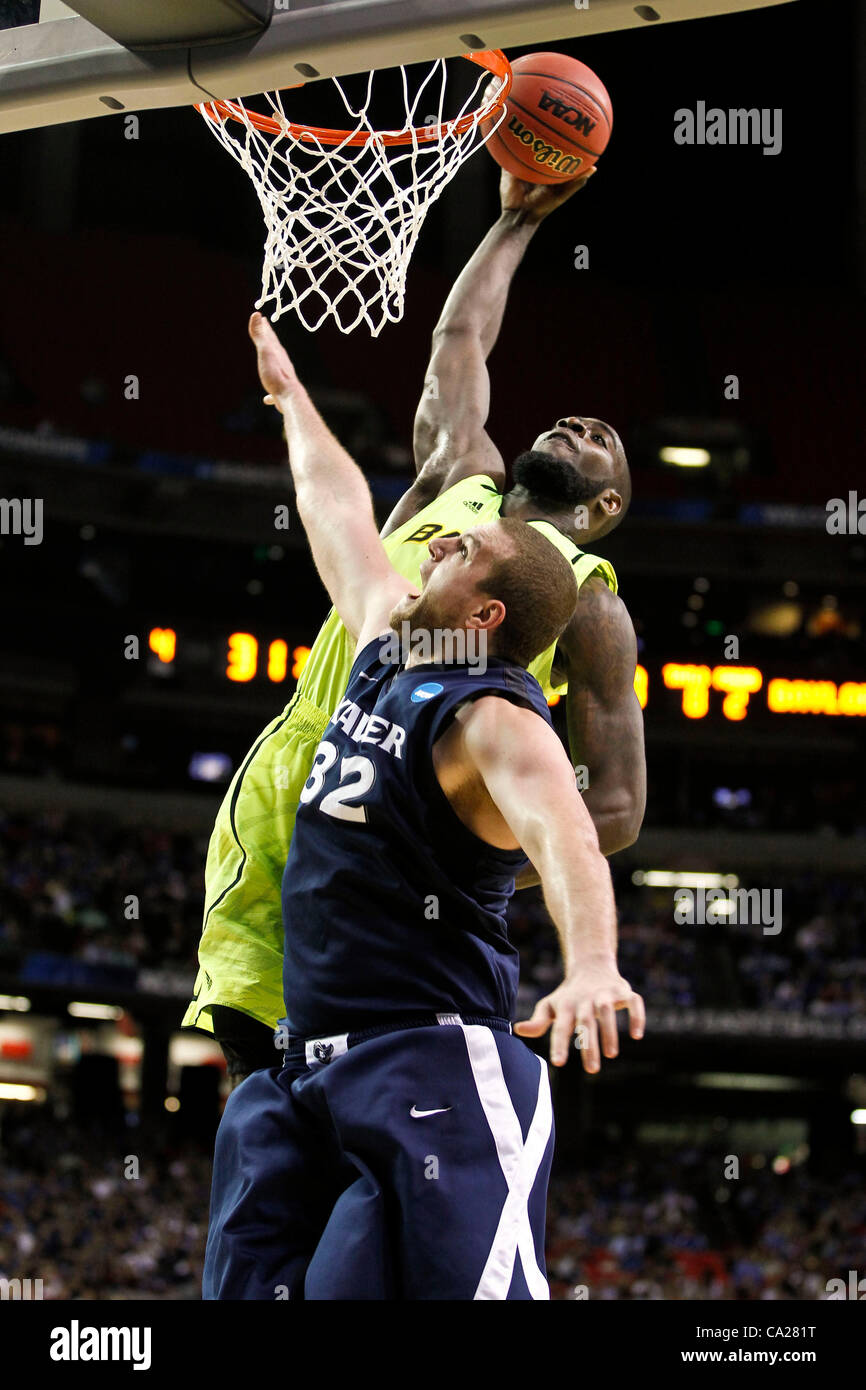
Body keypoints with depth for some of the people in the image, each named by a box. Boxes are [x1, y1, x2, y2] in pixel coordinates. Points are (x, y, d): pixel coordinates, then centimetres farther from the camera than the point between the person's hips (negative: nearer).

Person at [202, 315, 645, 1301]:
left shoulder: (497, 718, -12)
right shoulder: (387, 640, 14)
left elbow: (563, 835, -32)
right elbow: (340, 514, 31)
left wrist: (591, 963, -52)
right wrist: (290, 394, 46)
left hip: (434, 1071, -9)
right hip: (307, 1063, 9)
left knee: (455, 1285, -20)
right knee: (252, 1288, 1)